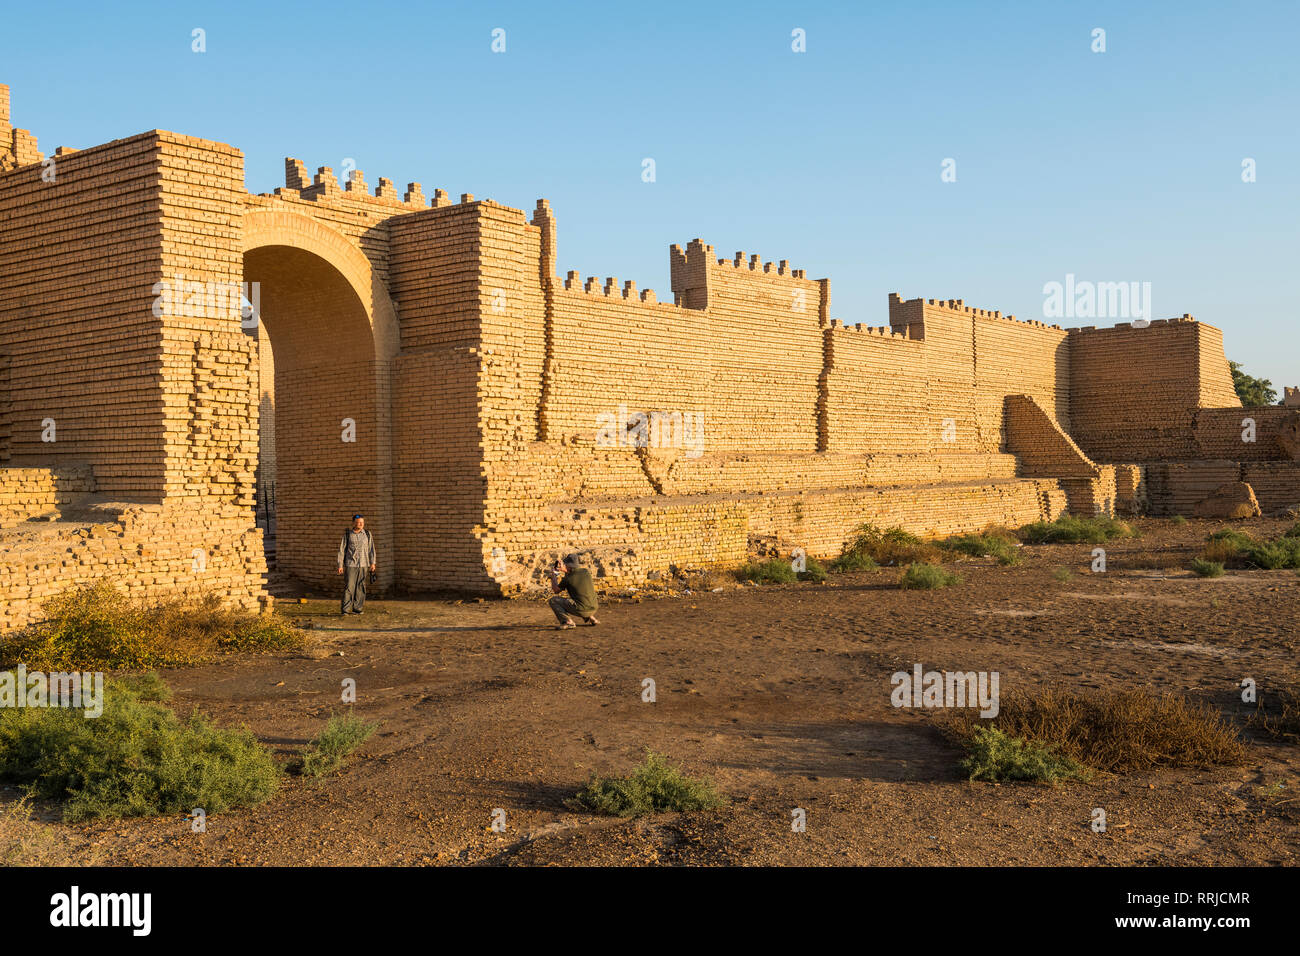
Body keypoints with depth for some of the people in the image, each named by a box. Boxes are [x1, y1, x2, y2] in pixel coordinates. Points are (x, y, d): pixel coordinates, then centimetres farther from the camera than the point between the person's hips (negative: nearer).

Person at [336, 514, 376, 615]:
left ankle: (357, 608, 11)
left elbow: (371, 549, 6)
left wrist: (372, 563, -2)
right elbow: (342, 550, 2)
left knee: (361, 587, 4)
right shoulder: (347, 534, 2)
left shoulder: (367, 534, 7)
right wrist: (340, 565, -3)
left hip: (363, 565, 2)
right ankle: (345, 609, -5)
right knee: (349, 587, -7)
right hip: (350, 565, -2)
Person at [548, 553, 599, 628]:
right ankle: (590, 618, 22)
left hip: (580, 609, -6)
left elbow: (555, 591, 9)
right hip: (593, 609, 6)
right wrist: (564, 570, 33)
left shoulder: (567, 578, -7)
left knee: (553, 600, 1)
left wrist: (553, 575, 21)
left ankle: (567, 621, -15)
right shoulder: (586, 571, 7)